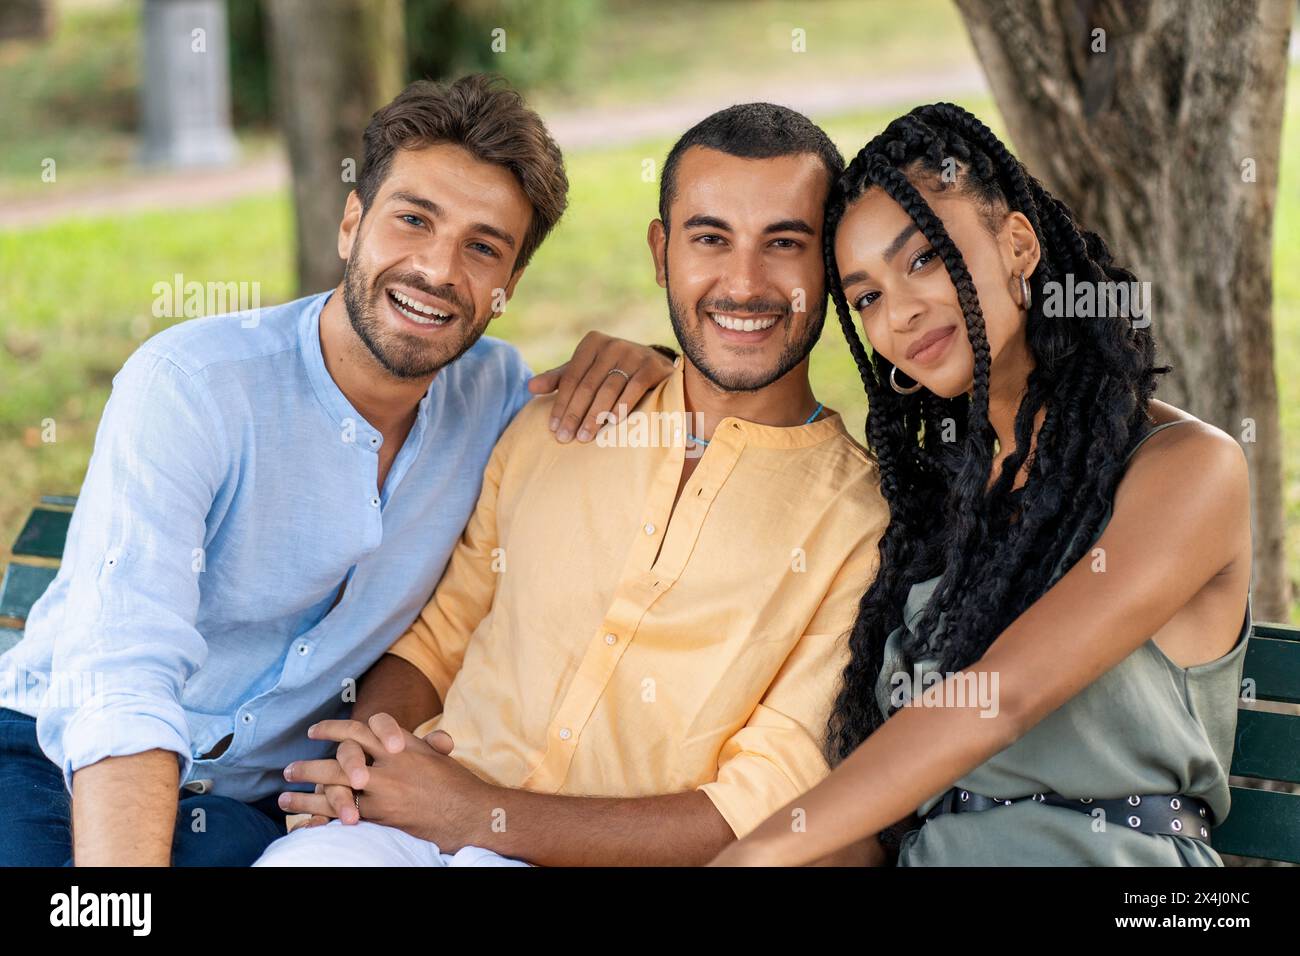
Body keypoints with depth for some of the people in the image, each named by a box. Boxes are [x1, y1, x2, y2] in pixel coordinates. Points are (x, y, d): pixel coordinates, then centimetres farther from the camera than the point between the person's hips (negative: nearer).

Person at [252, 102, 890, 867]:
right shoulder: (553, 426, 14)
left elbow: (766, 812, -7)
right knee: (305, 857, -29)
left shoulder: (869, 519, -1)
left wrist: (480, 815, -12)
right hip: (399, 826, 3)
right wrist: (370, 745, -3)